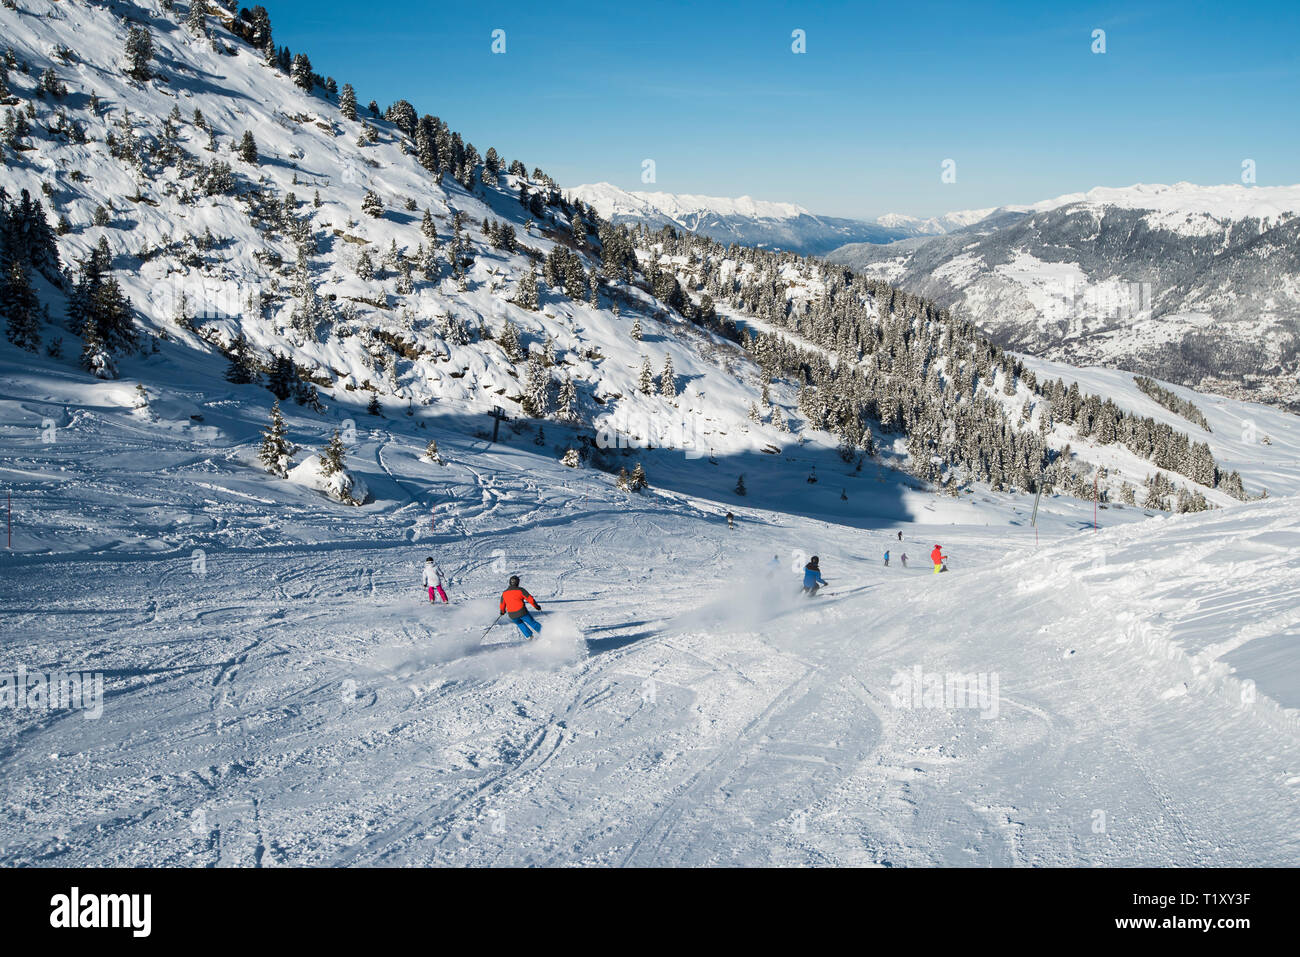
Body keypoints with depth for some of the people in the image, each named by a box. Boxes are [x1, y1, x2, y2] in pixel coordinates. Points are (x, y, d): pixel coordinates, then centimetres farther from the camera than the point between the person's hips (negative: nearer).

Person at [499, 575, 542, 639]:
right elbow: (530, 599, -9)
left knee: (520, 623, 31)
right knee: (532, 623, 10)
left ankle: (529, 637, 26)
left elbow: (502, 605, 17)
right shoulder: (520, 590, -6)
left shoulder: (504, 593, 7)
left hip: (512, 615, 3)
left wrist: (502, 611, 37)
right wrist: (536, 606, 3)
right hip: (522, 612, -3)